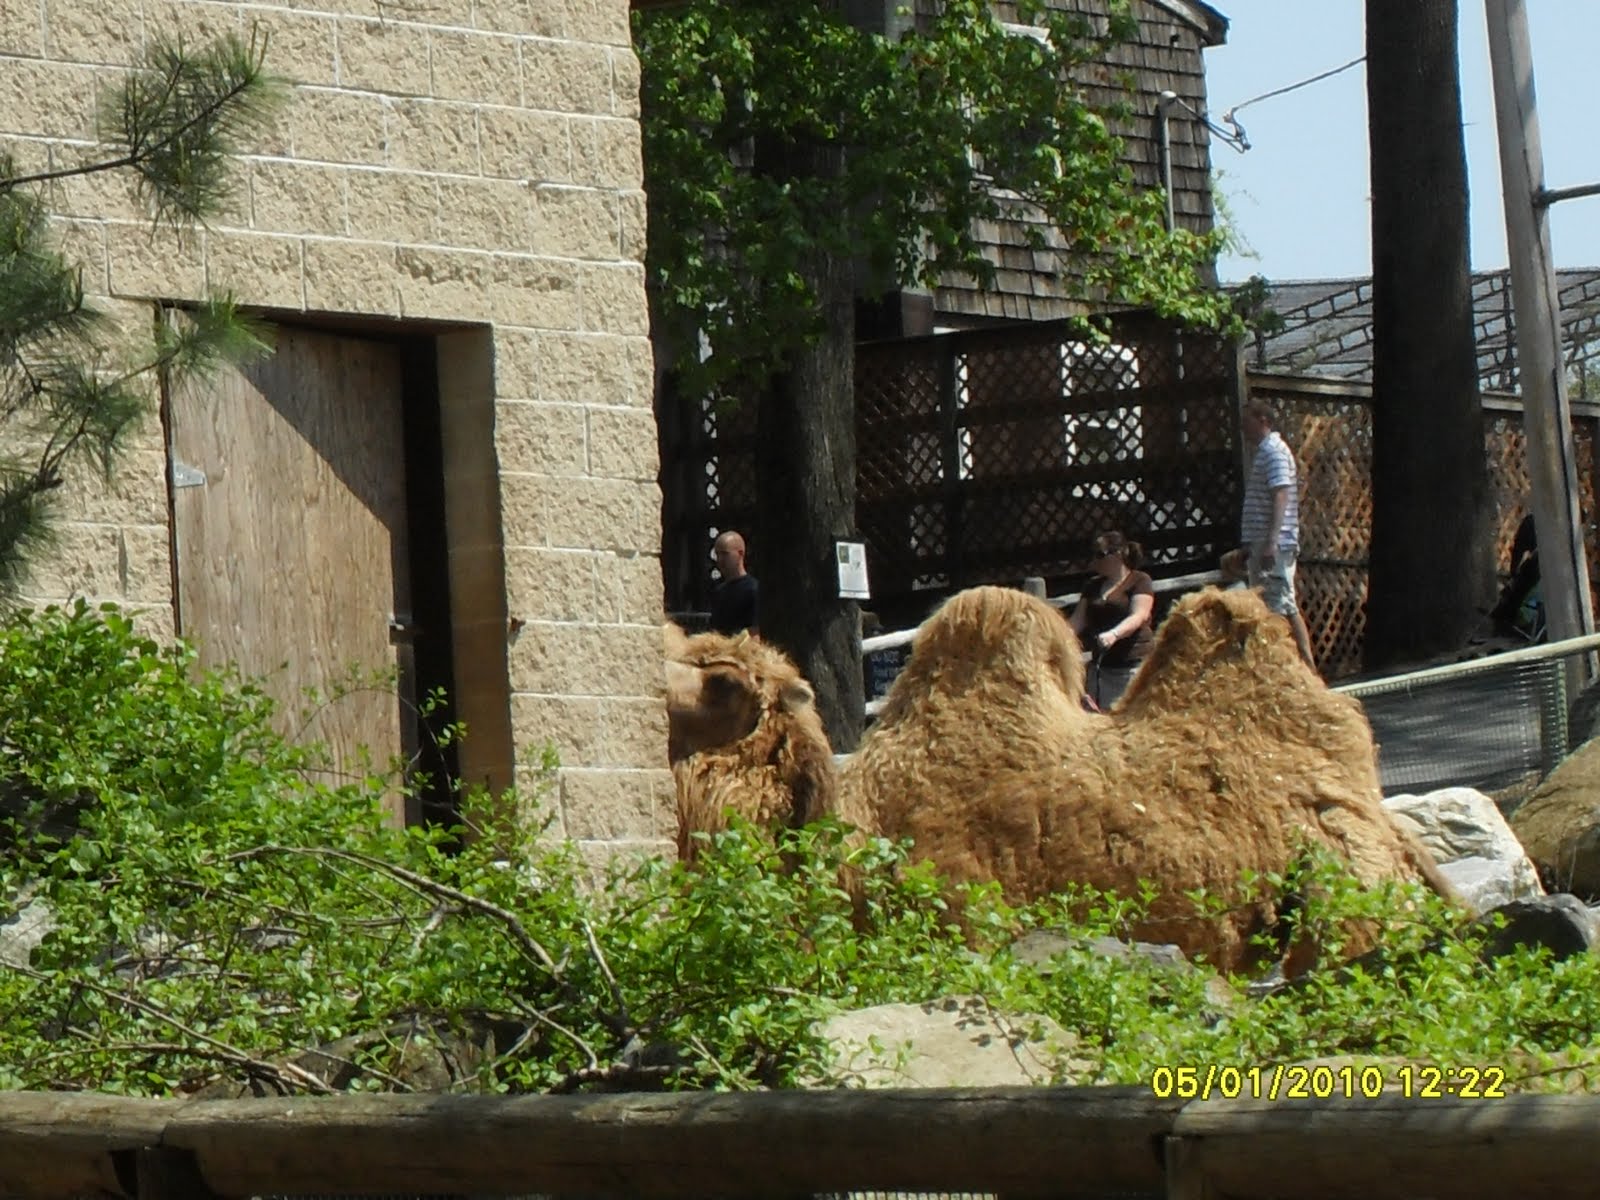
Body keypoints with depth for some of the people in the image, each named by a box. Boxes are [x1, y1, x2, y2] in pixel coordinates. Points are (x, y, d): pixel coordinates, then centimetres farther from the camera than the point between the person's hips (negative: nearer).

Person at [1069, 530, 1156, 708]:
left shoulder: (1140, 582, -1)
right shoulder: (1095, 587, 19)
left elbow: (1139, 617, -15)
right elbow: (1077, 621, 14)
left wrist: (1113, 634, -32)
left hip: (1133, 665, -6)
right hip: (1100, 665, 6)